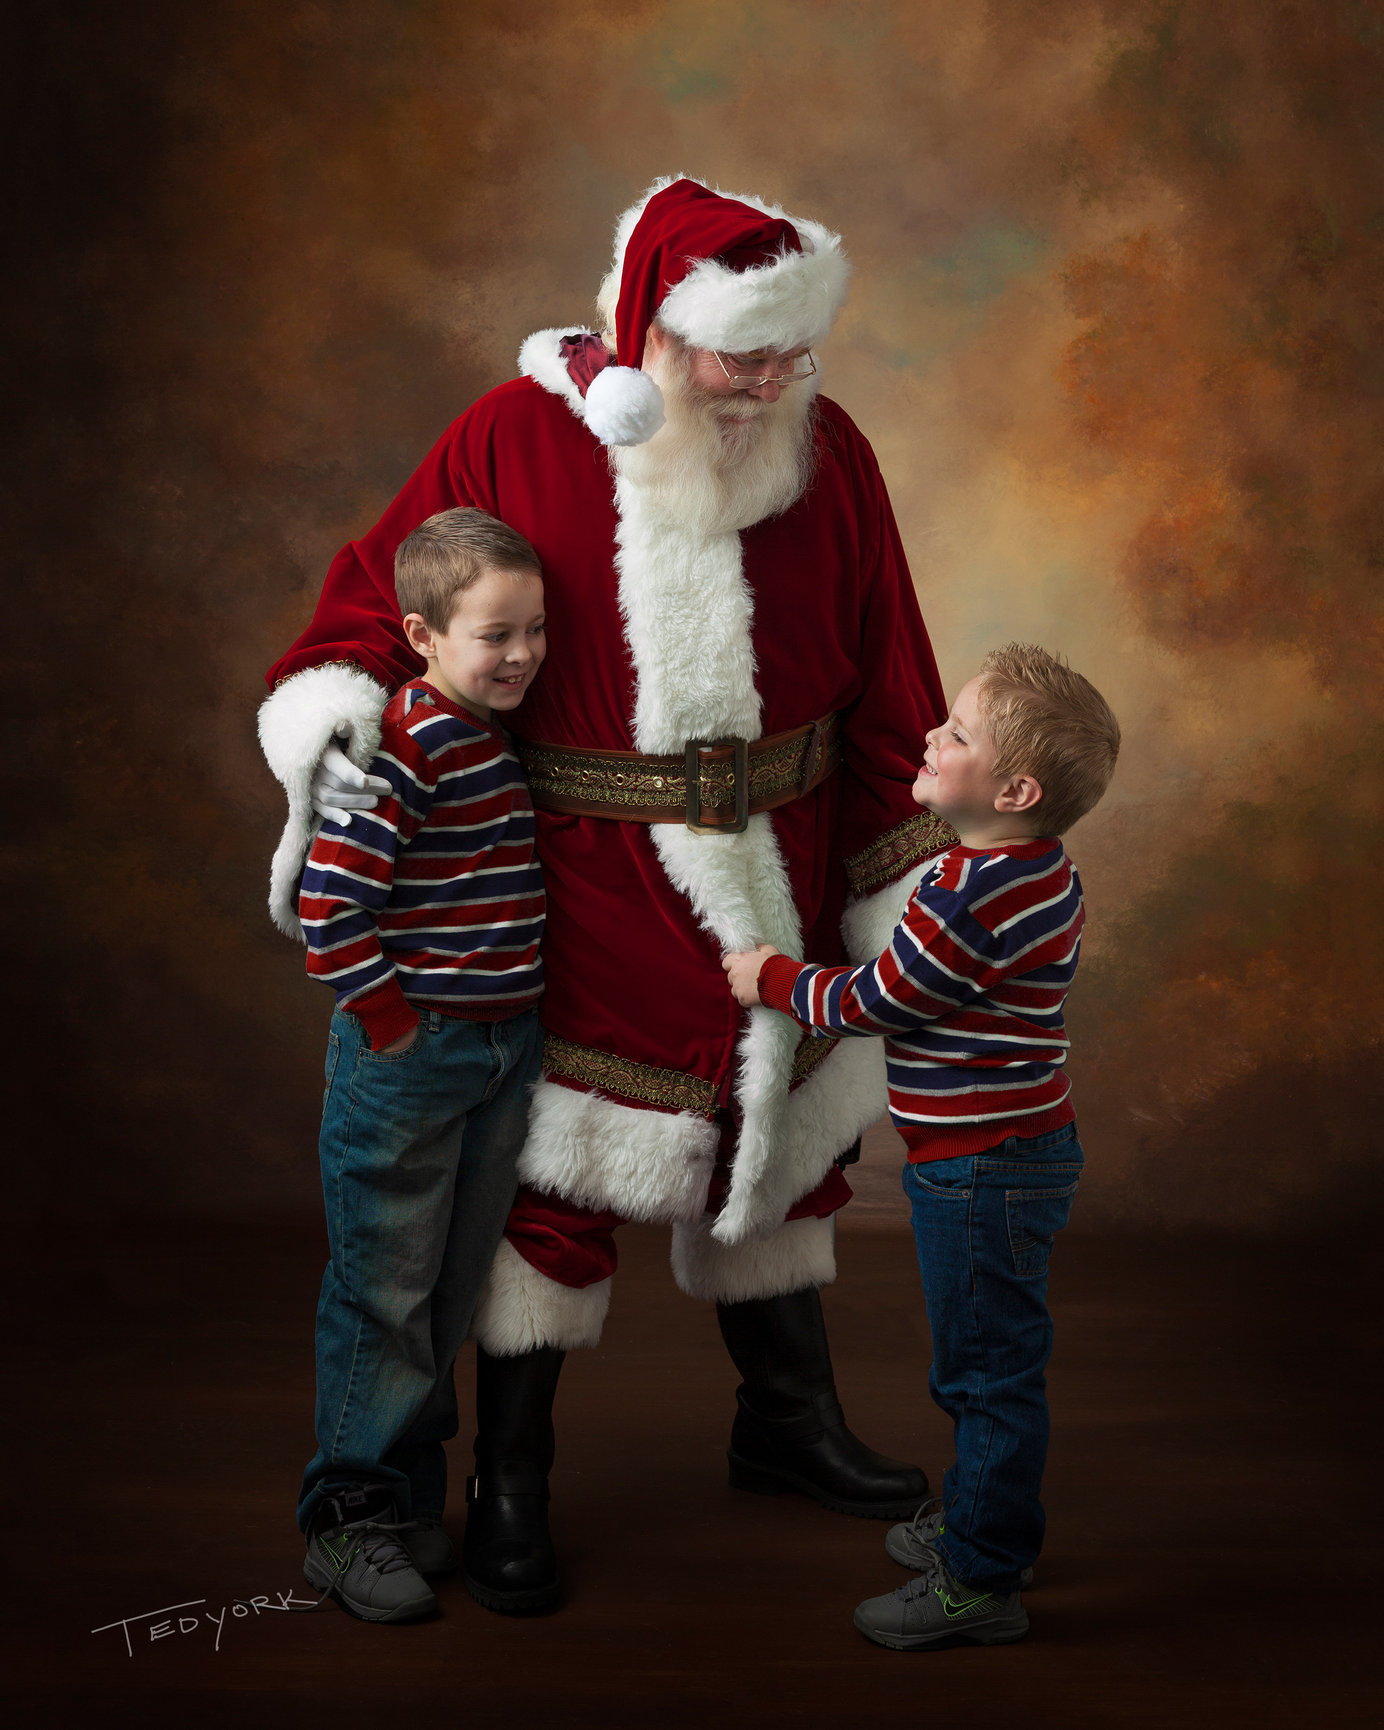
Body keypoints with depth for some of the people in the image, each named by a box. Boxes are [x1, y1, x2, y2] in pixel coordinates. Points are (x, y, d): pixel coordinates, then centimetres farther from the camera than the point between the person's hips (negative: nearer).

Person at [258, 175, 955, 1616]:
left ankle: (789, 1421, 41)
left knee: (780, 1130, 18)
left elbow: (885, 693, 3)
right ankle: (509, 1486, 22)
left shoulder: (827, 454, -2)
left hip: (770, 880, 4)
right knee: (553, 1169, 2)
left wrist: (902, 889, 3)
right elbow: (379, 590, -3)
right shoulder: (515, 440, -11)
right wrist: (333, 719, -24)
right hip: (576, 888, -4)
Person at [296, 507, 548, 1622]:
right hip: (409, 1057, -8)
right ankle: (346, 1520, 17)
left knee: (454, 1288, 16)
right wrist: (389, 1023, -16)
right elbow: (329, 902, -23)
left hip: (508, 1048, 8)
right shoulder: (410, 746, -18)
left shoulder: (511, 739, 8)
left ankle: (412, 1500, 30)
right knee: (385, 1291, 3)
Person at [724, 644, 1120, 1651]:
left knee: (991, 1370, 2)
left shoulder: (971, 898, -26)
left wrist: (775, 981, 0)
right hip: (1018, 1152, 10)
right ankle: (982, 1516, 41)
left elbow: (869, 1003, -16)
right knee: (986, 1364, 24)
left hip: (984, 1170, -10)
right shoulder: (1042, 871, 6)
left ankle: (981, 1584, 15)